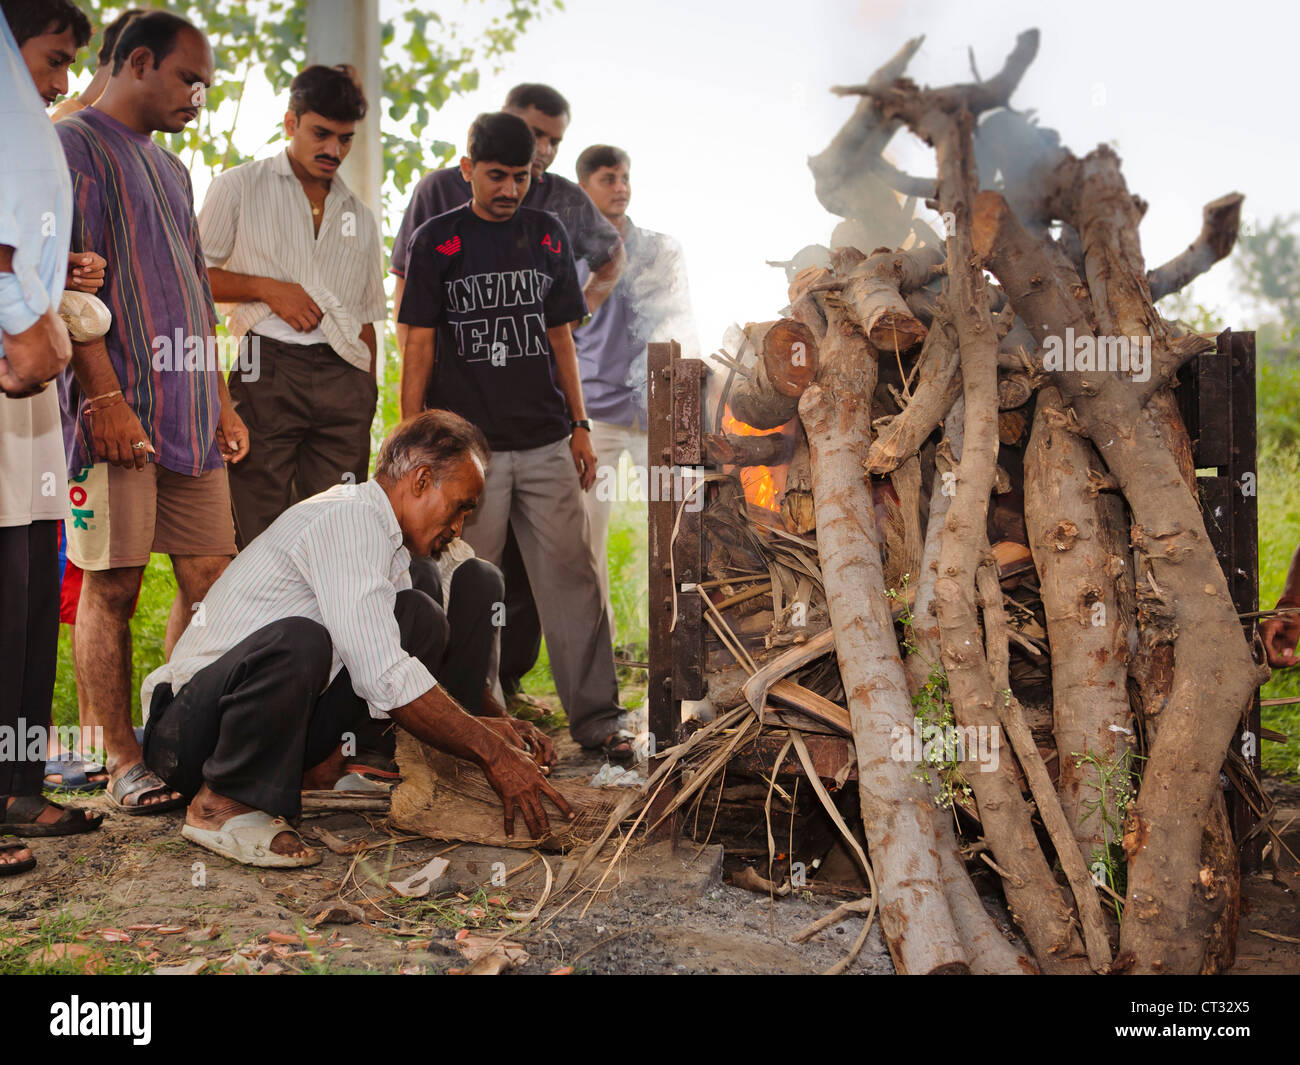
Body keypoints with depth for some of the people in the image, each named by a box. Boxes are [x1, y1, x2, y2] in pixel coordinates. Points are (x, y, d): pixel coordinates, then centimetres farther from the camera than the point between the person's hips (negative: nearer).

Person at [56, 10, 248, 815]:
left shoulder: (171, 168, 24)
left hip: (190, 414, 8)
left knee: (211, 580, 4)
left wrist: (222, 403, 18)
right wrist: (105, 397, -19)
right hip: (118, 412, -8)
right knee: (112, 587, -3)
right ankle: (124, 762, 3)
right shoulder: (72, 146, -2)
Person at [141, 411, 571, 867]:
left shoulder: (386, 542, 14)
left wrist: (481, 726, 5)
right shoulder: (349, 519, -18)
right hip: (191, 737, -9)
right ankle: (222, 804, -16)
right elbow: (384, 678, -25)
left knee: (420, 618, 3)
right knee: (298, 641, -38)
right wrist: (490, 753, -20)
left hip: (277, 728, 9)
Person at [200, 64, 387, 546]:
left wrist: (366, 397, 12)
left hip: (345, 378, 3)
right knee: (259, 530, -7)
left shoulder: (361, 217, 23)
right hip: (267, 369, -3)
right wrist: (267, 288, -7)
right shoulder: (239, 187, 11)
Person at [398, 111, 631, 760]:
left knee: (573, 578, 1)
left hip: (547, 444, 3)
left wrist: (579, 426, 11)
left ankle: (595, 717, 7)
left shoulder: (548, 235, 11)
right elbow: (419, 347, 0)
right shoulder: (436, 241, 1)